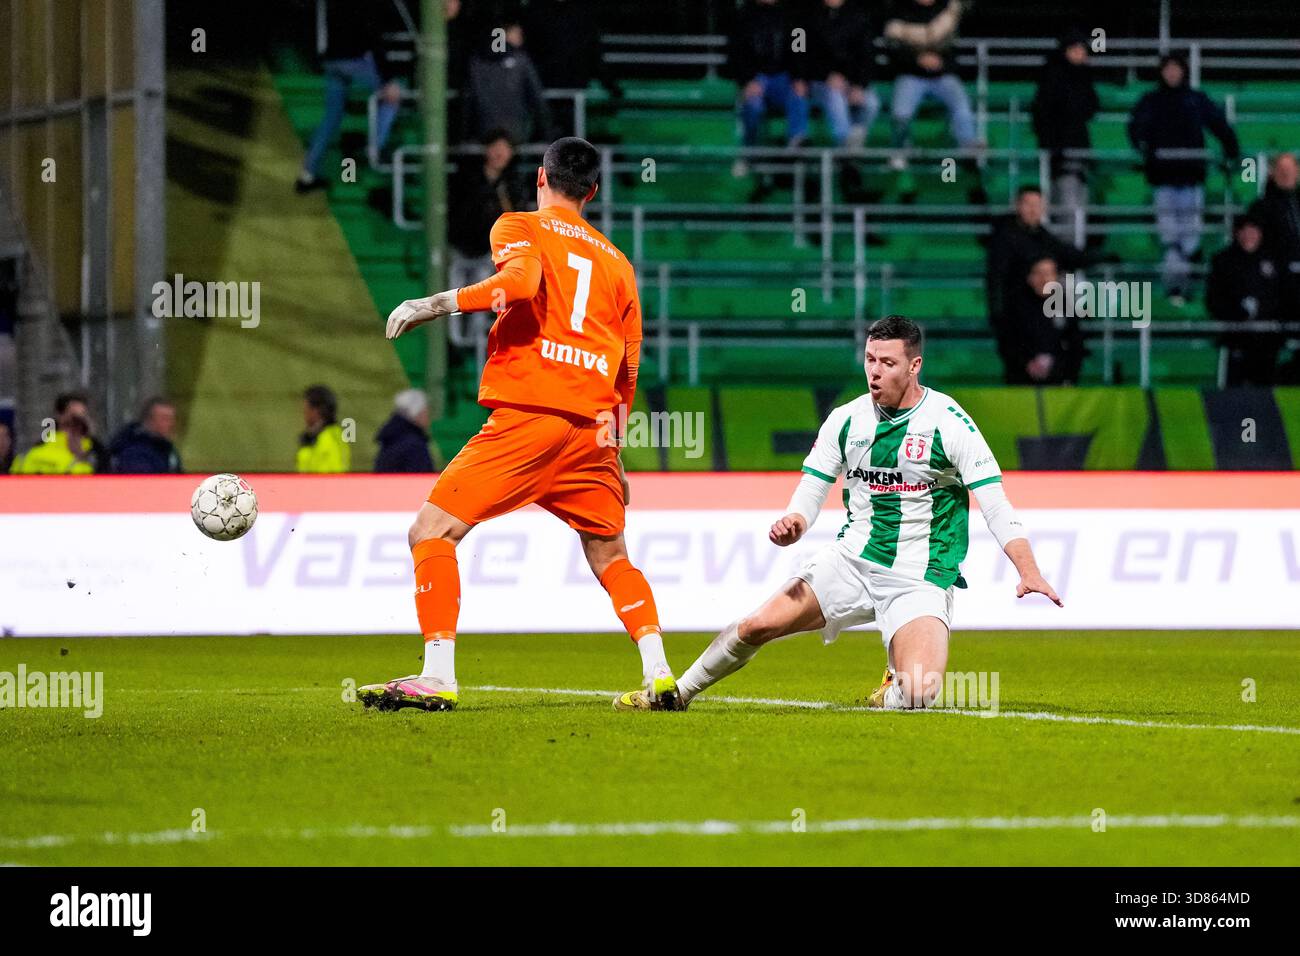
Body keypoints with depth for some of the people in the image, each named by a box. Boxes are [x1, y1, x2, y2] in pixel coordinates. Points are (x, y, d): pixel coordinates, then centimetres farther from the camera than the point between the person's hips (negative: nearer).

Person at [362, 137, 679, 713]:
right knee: (609, 557, 19)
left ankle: (438, 677, -14)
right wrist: (610, 440, 29)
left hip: (527, 414, -5)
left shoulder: (520, 228, 6)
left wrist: (438, 304, -15)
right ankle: (659, 675, 5)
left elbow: (520, 280, -17)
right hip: (591, 428, 5)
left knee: (432, 531, -2)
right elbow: (628, 368, 21)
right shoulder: (615, 262, 21)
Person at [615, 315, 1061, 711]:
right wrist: (792, 524, -16)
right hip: (853, 558, 4)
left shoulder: (949, 422, -11)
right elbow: (810, 491, 8)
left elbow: (995, 504, -13)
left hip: (920, 579, -4)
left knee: (916, 696, -24)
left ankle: (898, 678, 15)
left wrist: (1029, 571, -26)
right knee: (758, 624, -9)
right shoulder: (846, 420, 3)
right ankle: (677, 693, 15)